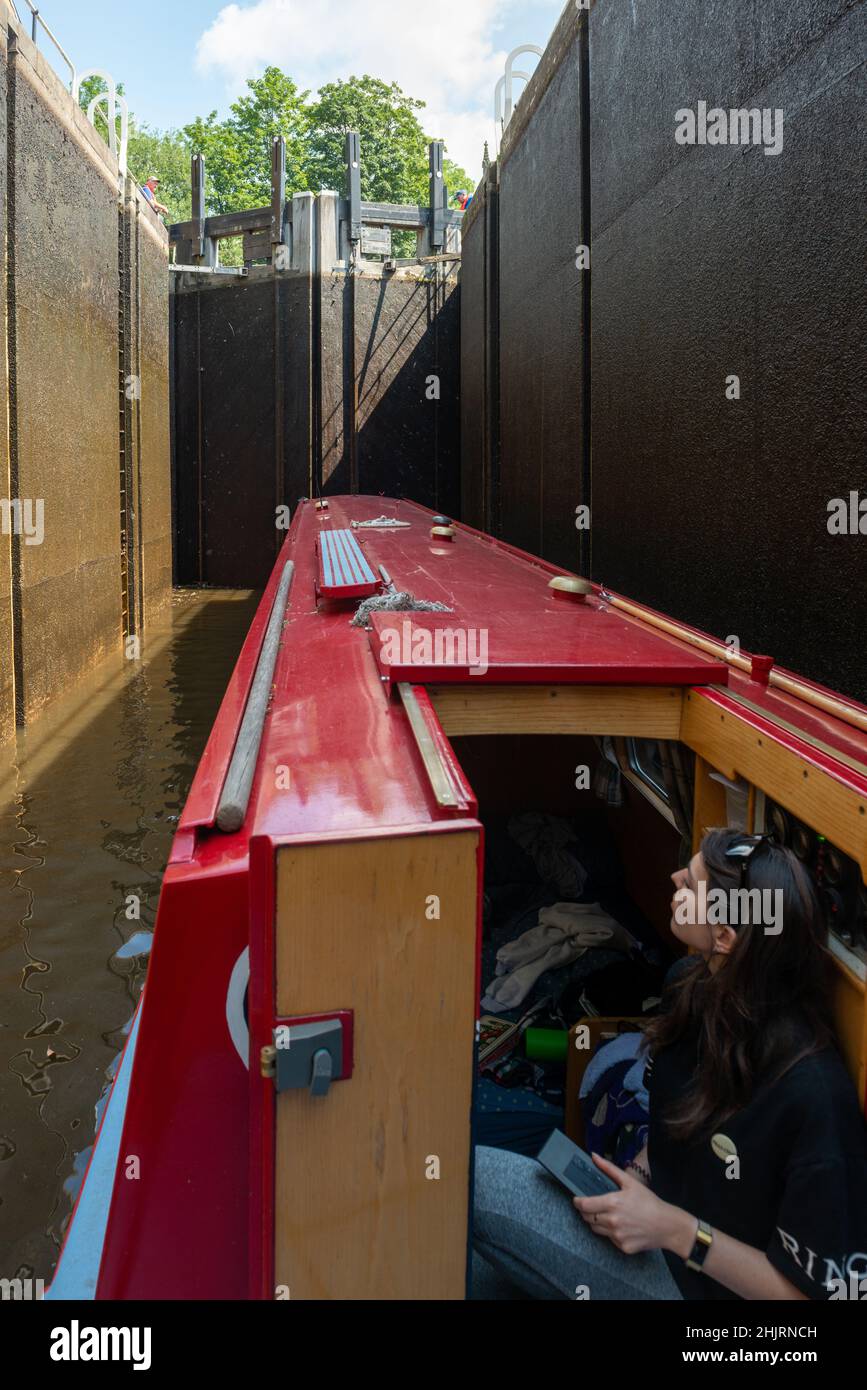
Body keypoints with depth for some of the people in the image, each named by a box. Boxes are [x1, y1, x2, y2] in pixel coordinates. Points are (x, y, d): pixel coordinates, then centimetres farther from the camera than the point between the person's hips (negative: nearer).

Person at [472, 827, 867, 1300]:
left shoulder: (812, 1093, -30)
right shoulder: (691, 983, -5)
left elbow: (826, 1287, -21)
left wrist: (676, 1229, -23)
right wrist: (636, 1175, -5)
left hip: (698, 1283, -7)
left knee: (470, 1176, -17)